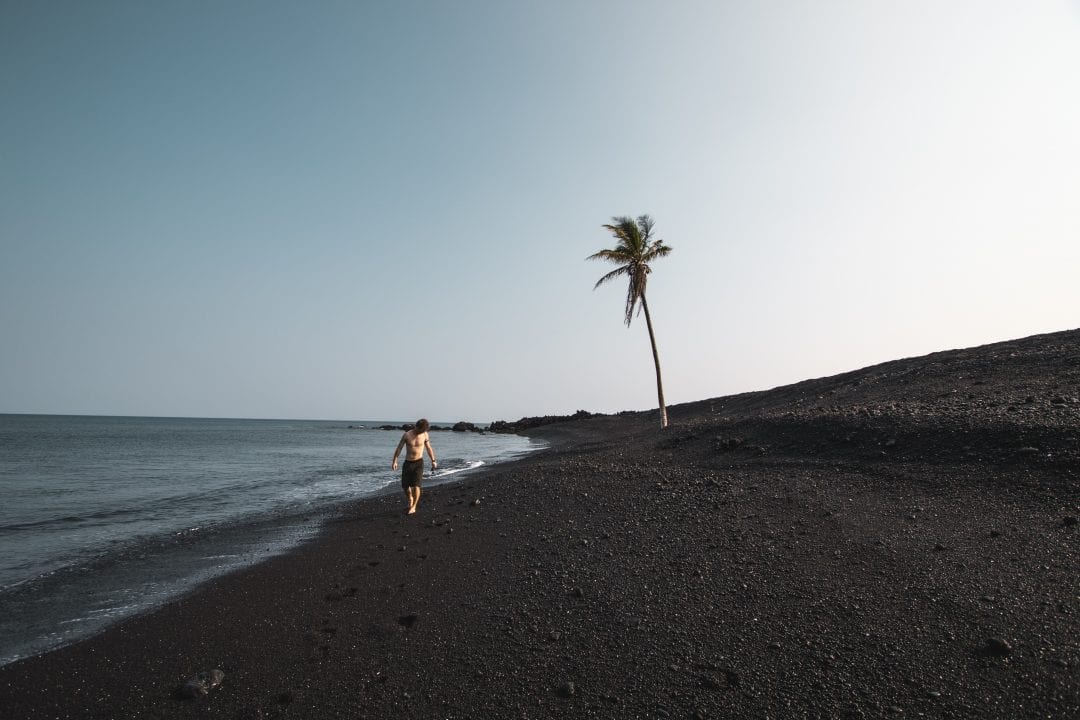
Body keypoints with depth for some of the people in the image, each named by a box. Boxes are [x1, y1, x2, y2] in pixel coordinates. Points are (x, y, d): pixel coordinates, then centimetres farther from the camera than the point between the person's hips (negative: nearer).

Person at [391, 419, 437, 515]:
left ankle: (413, 507, -2)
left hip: (419, 462, -1)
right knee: (404, 486, 2)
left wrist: (433, 461, 4)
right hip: (408, 463, 1)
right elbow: (399, 448, -3)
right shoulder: (406, 435, -7)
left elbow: (429, 448, 9)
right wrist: (394, 461, -11)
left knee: (416, 485, -12)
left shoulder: (424, 434, -3)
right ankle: (410, 498, 34)